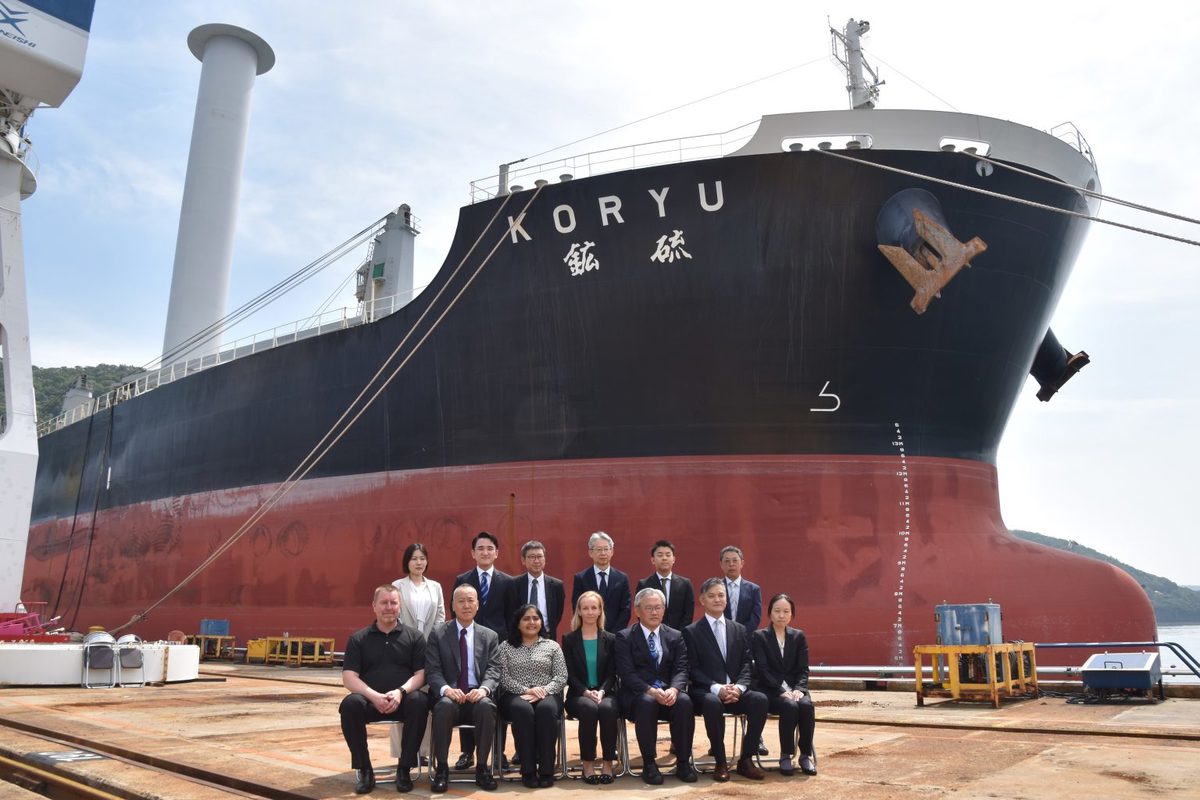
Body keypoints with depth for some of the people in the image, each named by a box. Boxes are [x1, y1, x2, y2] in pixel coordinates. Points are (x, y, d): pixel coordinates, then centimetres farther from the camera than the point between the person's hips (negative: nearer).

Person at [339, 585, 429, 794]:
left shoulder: (413, 636, 9)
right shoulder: (358, 639, 9)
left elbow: (421, 674, 1)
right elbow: (349, 677, -1)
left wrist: (401, 692, -18)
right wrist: (373, 696, -19)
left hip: (404, 700, 0)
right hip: (370, 700, 1)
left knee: (419, 701, -33)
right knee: (350, 704, -31)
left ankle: (404, 769, -19)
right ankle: (364, 769, -14)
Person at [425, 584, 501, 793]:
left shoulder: (490, 636, 11)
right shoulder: (438, 633, 7)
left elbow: (493, 671, 1)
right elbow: (432, 670, -2)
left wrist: (484, 689, -22)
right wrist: (446, 688, -23)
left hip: (477, 696, 1)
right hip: (449, 695, -1)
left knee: (486, 706, -34)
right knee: (445, 705, -36)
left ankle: (482, 768, -18)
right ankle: (441, 769, -20)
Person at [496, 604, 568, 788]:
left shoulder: (552, 646, 14)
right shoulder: (505, 647, 12)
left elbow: (561, 677, 5)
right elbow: (503, 678, 1)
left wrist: (544, 691, -14)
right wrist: (526, 690, -15)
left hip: (547, 695, 1)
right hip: (515, 695, 0)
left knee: (546, 709, -36)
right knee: (523, 710, -36)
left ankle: (546, 770, -29)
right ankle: (528, 770, -29)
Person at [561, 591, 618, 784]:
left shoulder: (610, 639, 10)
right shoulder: (569, 639, 6)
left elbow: (612, 673, 4)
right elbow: (569, 674, -1)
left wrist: (601, 692, -15)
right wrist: (586, 692, -17)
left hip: (605, 693, 1)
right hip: (578, 695, -1)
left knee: (607, 708, -33)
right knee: (589, 708, -35)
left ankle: (608, 762, -21)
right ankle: (588, 763, -22)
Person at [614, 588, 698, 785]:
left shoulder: (675, 637, 13)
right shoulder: (625, 637, 2)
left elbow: (681, 669, 2)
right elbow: (627, 673, -8)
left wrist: (673, 689, -20)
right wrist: (651, 690, -24)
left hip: (668, 693, 3)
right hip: (637, 694, -2)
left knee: (684, 701, -30)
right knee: (647, 702, -36)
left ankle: (683, 763, -18)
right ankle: (649, 765, -22)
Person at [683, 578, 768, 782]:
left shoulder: (740, 630, 16)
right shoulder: (691, 632, 4)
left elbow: (747, 665, 7)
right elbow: (693, 669, -5)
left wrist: (739, 687, -13)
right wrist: (717, 688, -20)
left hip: (736, 691, 4)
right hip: (706, 692, -3)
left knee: (760, 700, -27)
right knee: (713, 702, -37)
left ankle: (746, 759, -13)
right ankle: (721, 762, -20)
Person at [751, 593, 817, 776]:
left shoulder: (799, 636, 11)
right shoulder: (759, 637, 0)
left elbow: (803, 669, 4)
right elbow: (763, 670, -9)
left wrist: (799, 689, -15)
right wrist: (782, 691, -21)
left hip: (793, 688, 3)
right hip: (770, 690, -3)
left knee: (806, 705, -30)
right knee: (789, 706, -33)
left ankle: (806, 755, -15)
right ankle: (785, 756, -17)